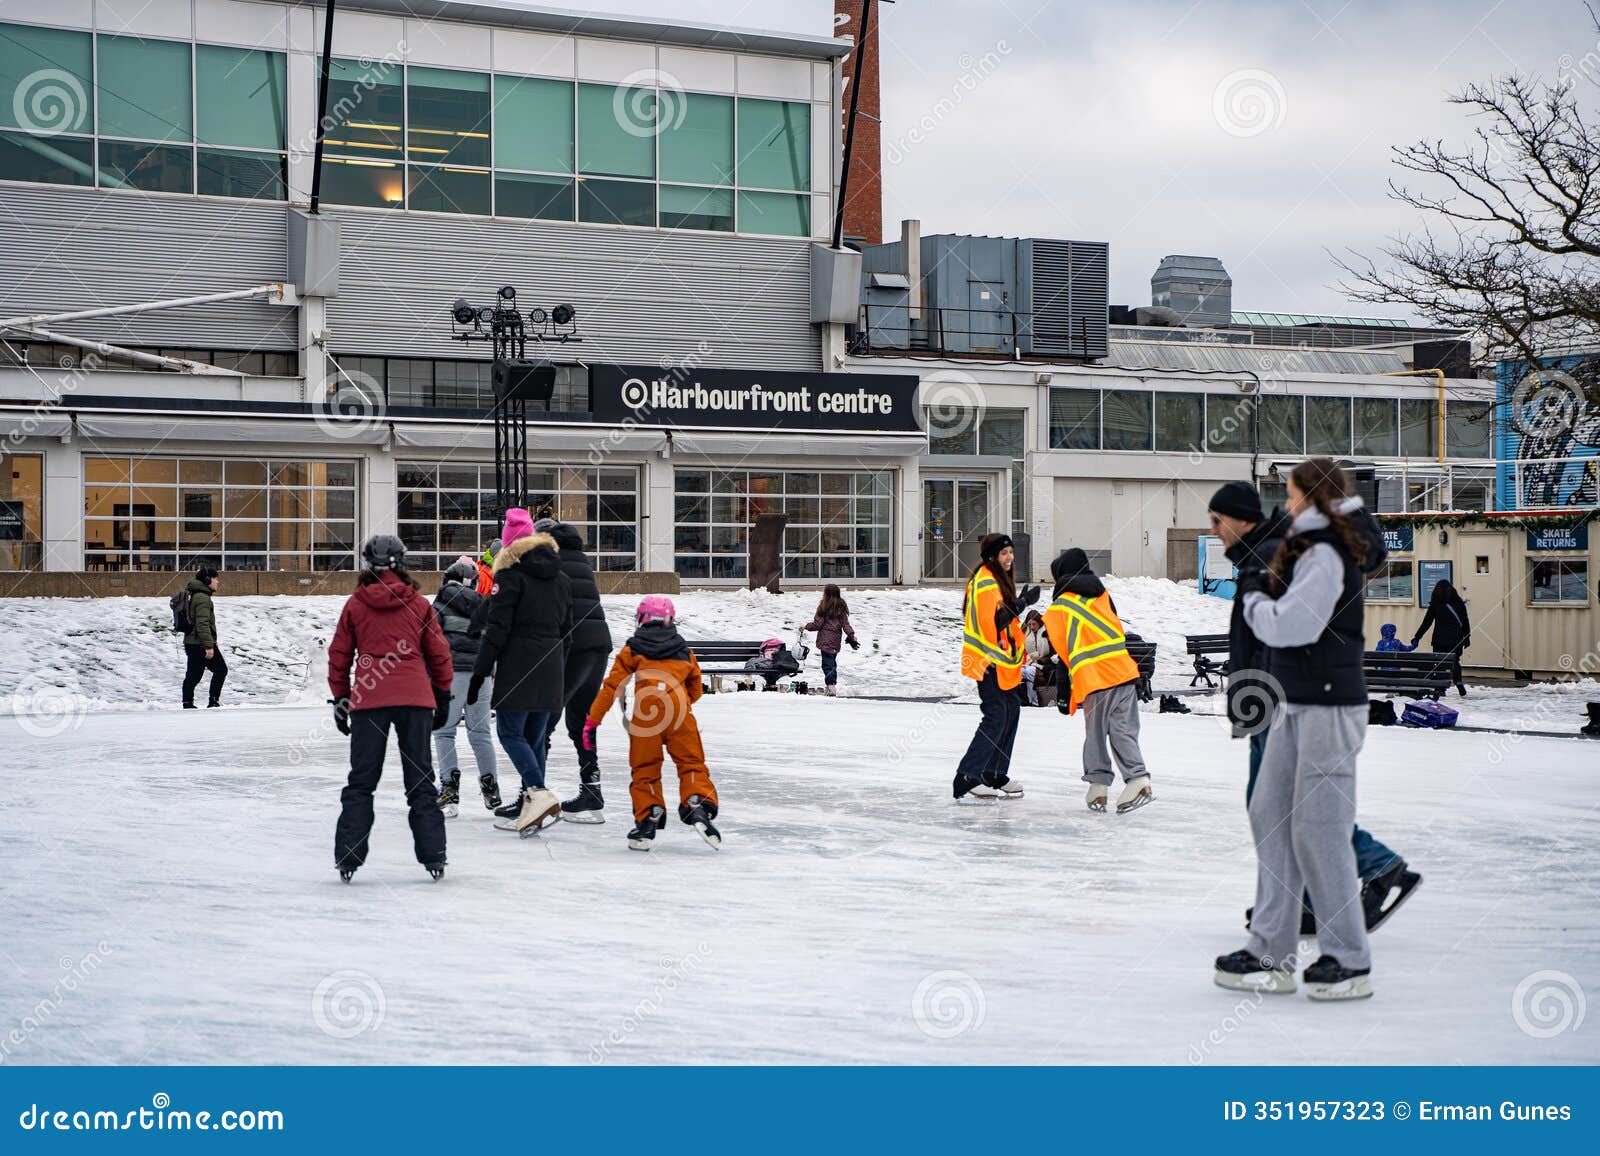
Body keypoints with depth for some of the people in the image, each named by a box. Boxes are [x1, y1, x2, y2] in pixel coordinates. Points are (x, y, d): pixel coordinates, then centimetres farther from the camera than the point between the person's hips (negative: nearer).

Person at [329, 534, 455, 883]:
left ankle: (347, 857, 2)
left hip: (368, 699, 0)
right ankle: (433, 856, 4)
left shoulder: (355, 604, 4)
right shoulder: (419, 604, 5)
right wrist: (442, 696, 19)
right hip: (415, 698, 1)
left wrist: (340, 698, 17)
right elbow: (439, 653, 9)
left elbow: (339, 655, 8)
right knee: (420, 780, 7)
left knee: (361, 781, 6)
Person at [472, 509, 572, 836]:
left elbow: (497, 629, -11)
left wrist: (480, 673, -6)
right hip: (551, 669, 7)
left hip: (518, 664, -7)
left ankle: (539, 794, -20)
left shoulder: (510, 575, -7)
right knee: (535, 736, 11)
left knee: (510, 732, -4)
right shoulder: (561, 578, 14)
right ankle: (528, 805, 12)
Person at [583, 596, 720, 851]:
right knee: (691, 762, 6)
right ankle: (699, 806, -16)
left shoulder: (632, 650, 14)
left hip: (645, 713, -1)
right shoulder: (685, 651, 22)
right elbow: (695, 689, 29)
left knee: (645, 768, 7)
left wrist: (592, 720, 11)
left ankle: (647, 820, 0)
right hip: (679, 710, 1)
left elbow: (611, 687, 9)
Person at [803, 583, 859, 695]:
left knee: (827, 663, -6)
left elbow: (817, 624, -8)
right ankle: (832, 684, 24)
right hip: (837, 640, 6)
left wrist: (806, 627, 8)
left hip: (826, 641, -6)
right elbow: (845, 624, 4)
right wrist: (851, 636, 9)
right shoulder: (841, 607, 5)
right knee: (833, 662, 17)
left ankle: (831, 686, -17)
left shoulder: (824, 607, -11)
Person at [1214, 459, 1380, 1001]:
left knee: (1318, 829, -6)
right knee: (1270, 815, 9)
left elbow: (1289, 625, -20)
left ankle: (1349, 962, 3)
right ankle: (1272, 953, 13)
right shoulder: (1308, 549, 15)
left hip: (1330, 707, -10)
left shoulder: (1325, 556, -15)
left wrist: (1254, 596, -4)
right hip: (1296, 704, 10)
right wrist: (1264, 587, -2)